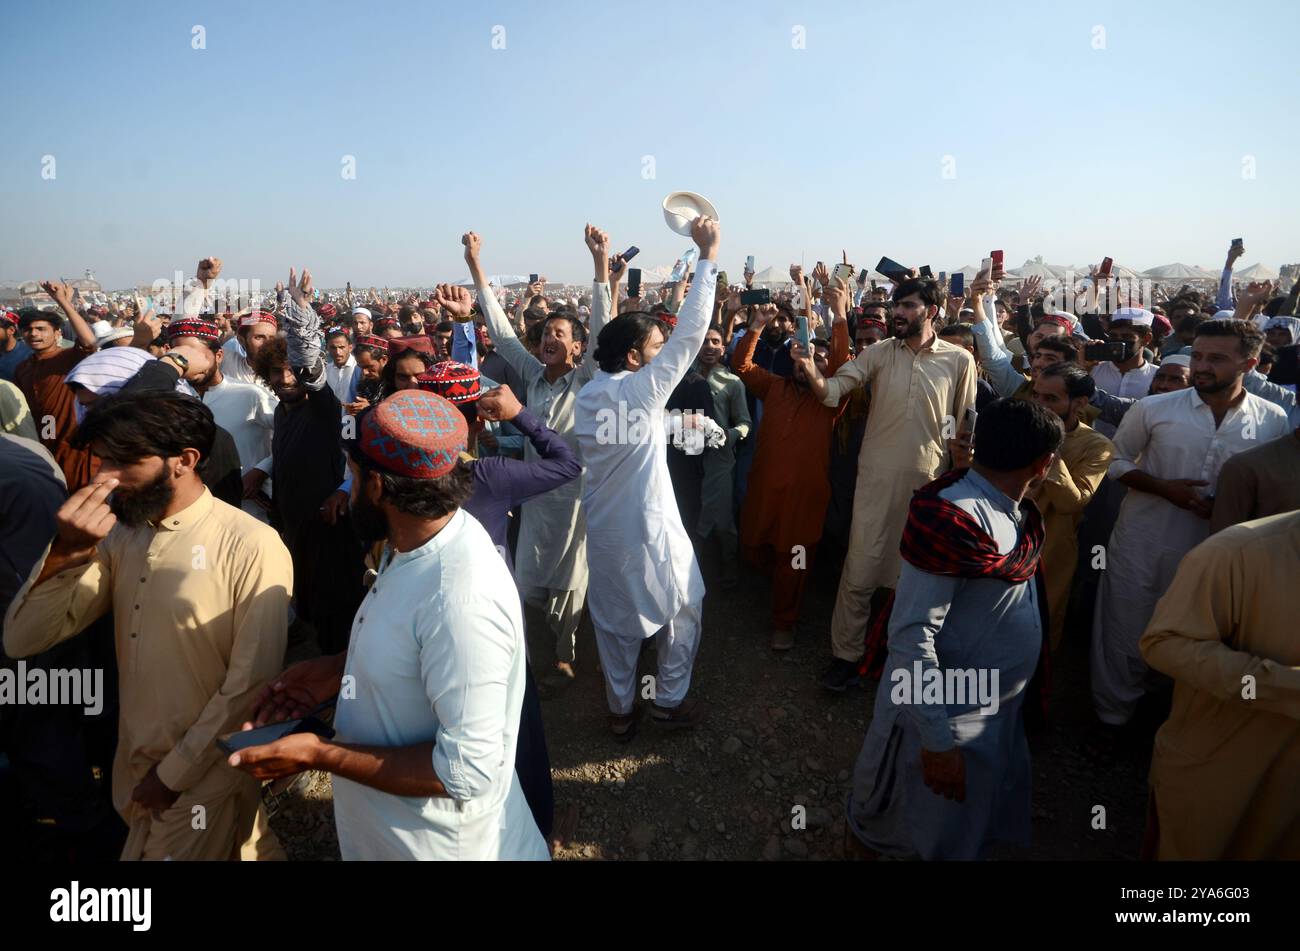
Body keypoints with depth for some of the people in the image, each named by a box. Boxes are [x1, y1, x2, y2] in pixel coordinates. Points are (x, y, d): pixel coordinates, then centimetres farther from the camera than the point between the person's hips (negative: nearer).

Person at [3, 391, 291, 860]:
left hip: (204, 779, -6)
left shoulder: (251, 546, -21)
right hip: (135, 767, 7)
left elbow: (252, 684, -19)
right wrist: (67, 552, -21)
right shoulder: (120, 535, 2)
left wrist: (175, 773, -11)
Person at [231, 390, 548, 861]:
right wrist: (339, 667, -3)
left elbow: (468, 771, -30)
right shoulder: (415, 541, -7)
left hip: (435, 843, -7)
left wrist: (318, 755, -25)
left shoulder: (462, 601, -36)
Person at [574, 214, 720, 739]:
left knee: (616, 621, 17)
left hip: (603, 530, 6)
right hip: (649, 530, -6)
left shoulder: (588, 394, -2)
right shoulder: (642, 390, -19)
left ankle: (620, 709, 30)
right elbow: (689, 335, -19)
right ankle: (670, 700, 27)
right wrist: (707, 257, -15)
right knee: (683, 610, 16)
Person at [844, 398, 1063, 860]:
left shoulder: (1014, 510, 0)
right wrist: (938, 741, -26)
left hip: (1000, 713, 9)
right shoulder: (955, 518, -29)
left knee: (977, 830, 28)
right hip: (947, 718, -8)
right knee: (928, 837, 16)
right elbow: (910, 636, -29)